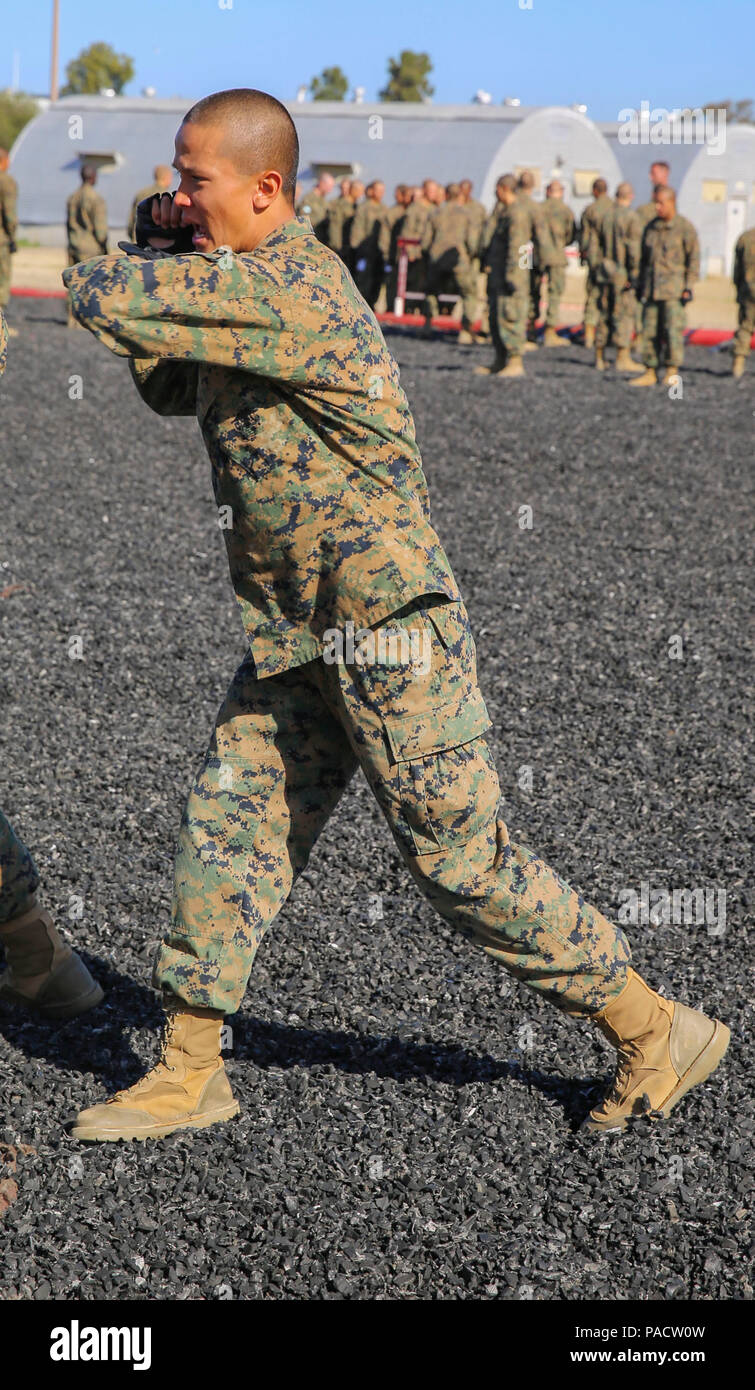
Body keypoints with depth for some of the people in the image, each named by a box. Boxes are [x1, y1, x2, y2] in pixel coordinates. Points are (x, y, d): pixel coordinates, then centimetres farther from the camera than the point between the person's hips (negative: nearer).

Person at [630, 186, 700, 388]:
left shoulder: (685, 228, -4)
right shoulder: (651, 227, 12)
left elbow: (694, 259, -4)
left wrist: (689, 287, -10)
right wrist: (641, 285, 15)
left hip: (674, 286, -5)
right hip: (651, 287, 5)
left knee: (673, 330, -8)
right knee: (649, 331, 3)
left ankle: (672, 371, 0)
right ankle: (650, 373, 8)